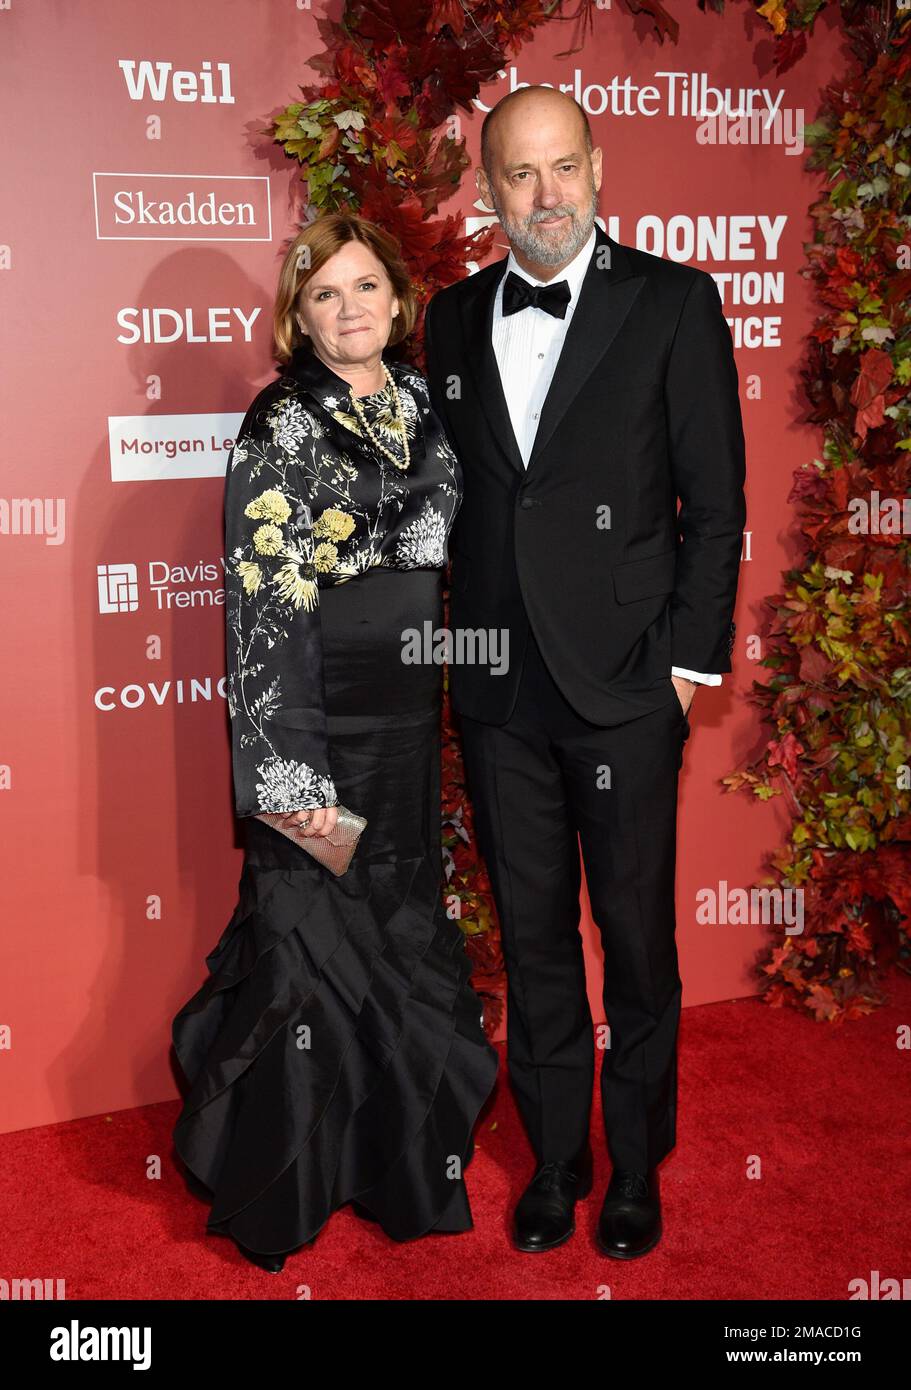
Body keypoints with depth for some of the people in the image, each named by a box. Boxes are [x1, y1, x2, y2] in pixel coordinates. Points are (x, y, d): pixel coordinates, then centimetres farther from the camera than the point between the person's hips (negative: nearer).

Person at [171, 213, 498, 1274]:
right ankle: (278, 1192, 23)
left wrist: (429, 719, 15)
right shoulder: (283, 428, -11)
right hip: (316, 723, -7)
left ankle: (391, 1162, 33)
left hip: (406, 722, 7)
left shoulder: (421, 410, 10)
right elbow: (262, 611, -16)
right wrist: (288, 774, -21)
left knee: (400, 934, 15)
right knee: (311, 939, 3)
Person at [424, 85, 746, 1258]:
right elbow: (451, 490, 12)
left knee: (635, 936, 9)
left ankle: (636, 1167, 29)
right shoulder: (454, 316, 9)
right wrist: (459, 640, 6)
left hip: (624, 684, -3)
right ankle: (555, 1160, 31)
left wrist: (691, 656, -7)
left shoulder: (673, 302, -2)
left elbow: (714, 499, -3)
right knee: (532, 939, 13)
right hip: (498, 689, 4)